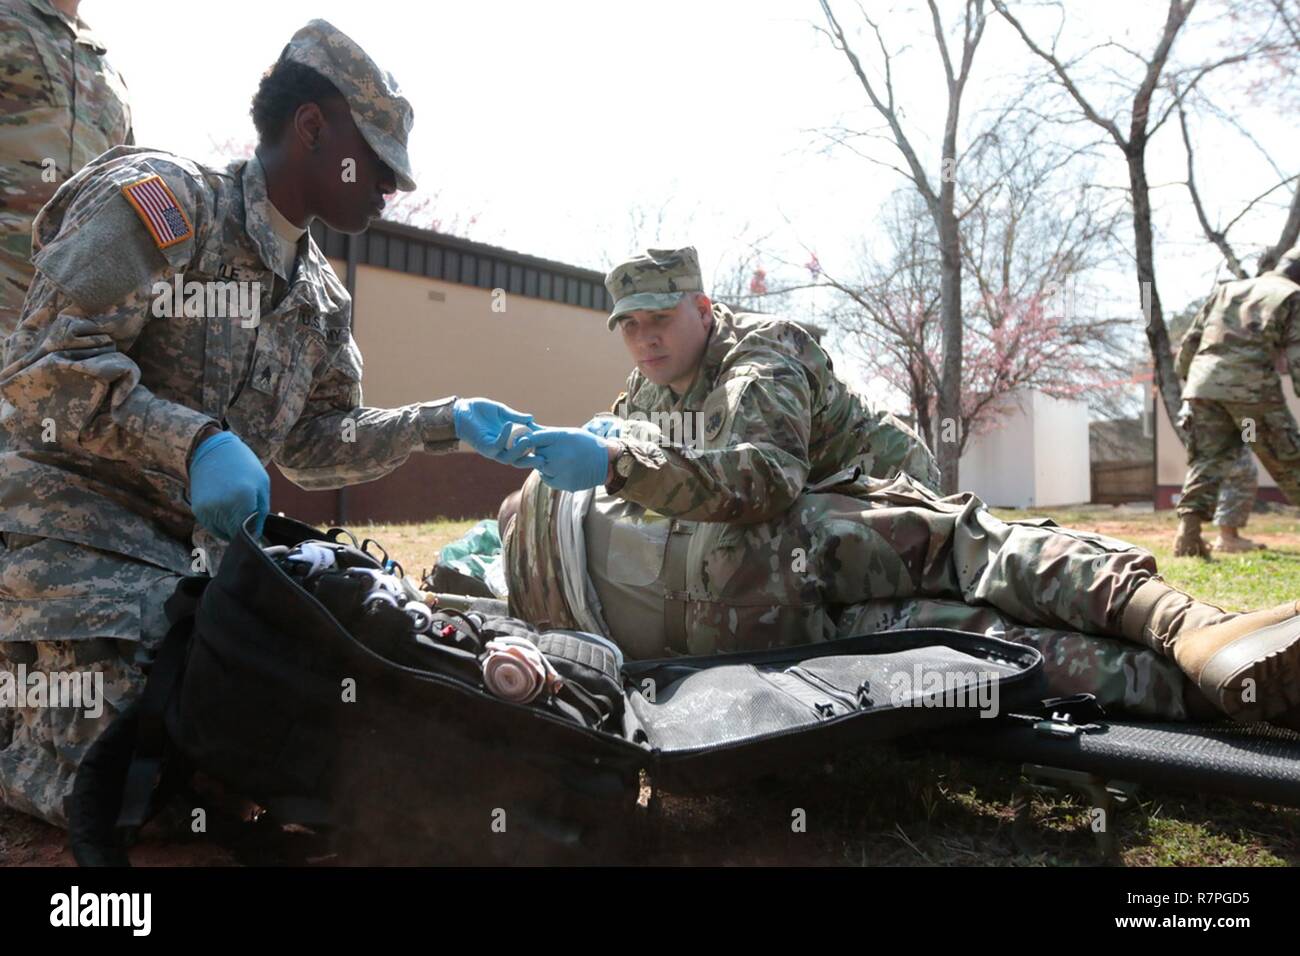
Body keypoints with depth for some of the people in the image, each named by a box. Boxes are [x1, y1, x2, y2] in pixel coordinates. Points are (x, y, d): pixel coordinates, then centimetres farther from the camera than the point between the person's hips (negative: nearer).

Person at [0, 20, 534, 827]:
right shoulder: (160, 200, -13)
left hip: (201, 550, 8)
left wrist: (446, 424, 3)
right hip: (81, 533, -7)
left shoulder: (324, 298, 12)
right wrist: (196, 442, -32)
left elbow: (315, 443, 13)